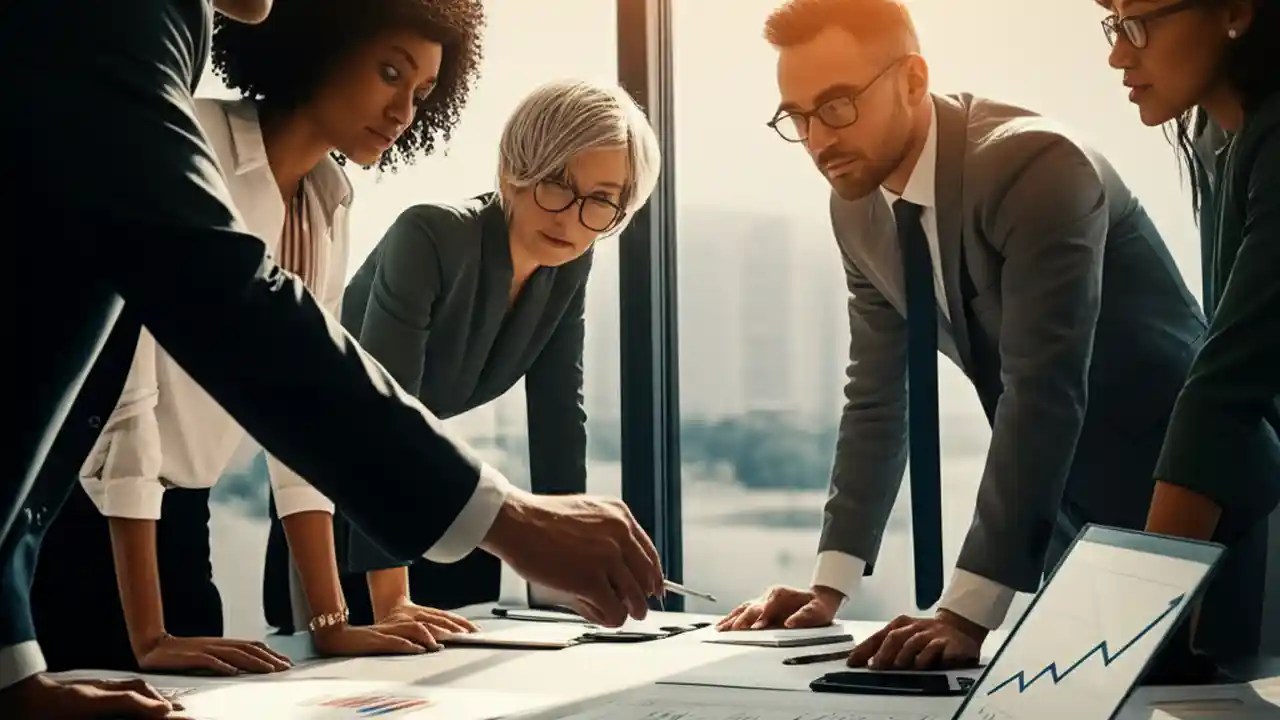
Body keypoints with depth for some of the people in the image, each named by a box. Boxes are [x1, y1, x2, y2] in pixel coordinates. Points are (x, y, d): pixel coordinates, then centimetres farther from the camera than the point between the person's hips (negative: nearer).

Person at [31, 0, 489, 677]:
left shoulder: (329, 207, 5)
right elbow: (122, 388, -23)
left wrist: (331, 620, -4)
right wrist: (149, 638, -25)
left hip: (173, 521, 7)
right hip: (69, 515, -7)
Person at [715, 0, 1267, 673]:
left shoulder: (1038, 165, -27)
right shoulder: (857, 206, -3)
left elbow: (1043, 392, -34)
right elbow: (876, 399, 2)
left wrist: (968, 613, -38)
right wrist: (829, 586, -6)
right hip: (1072, 515, 7)